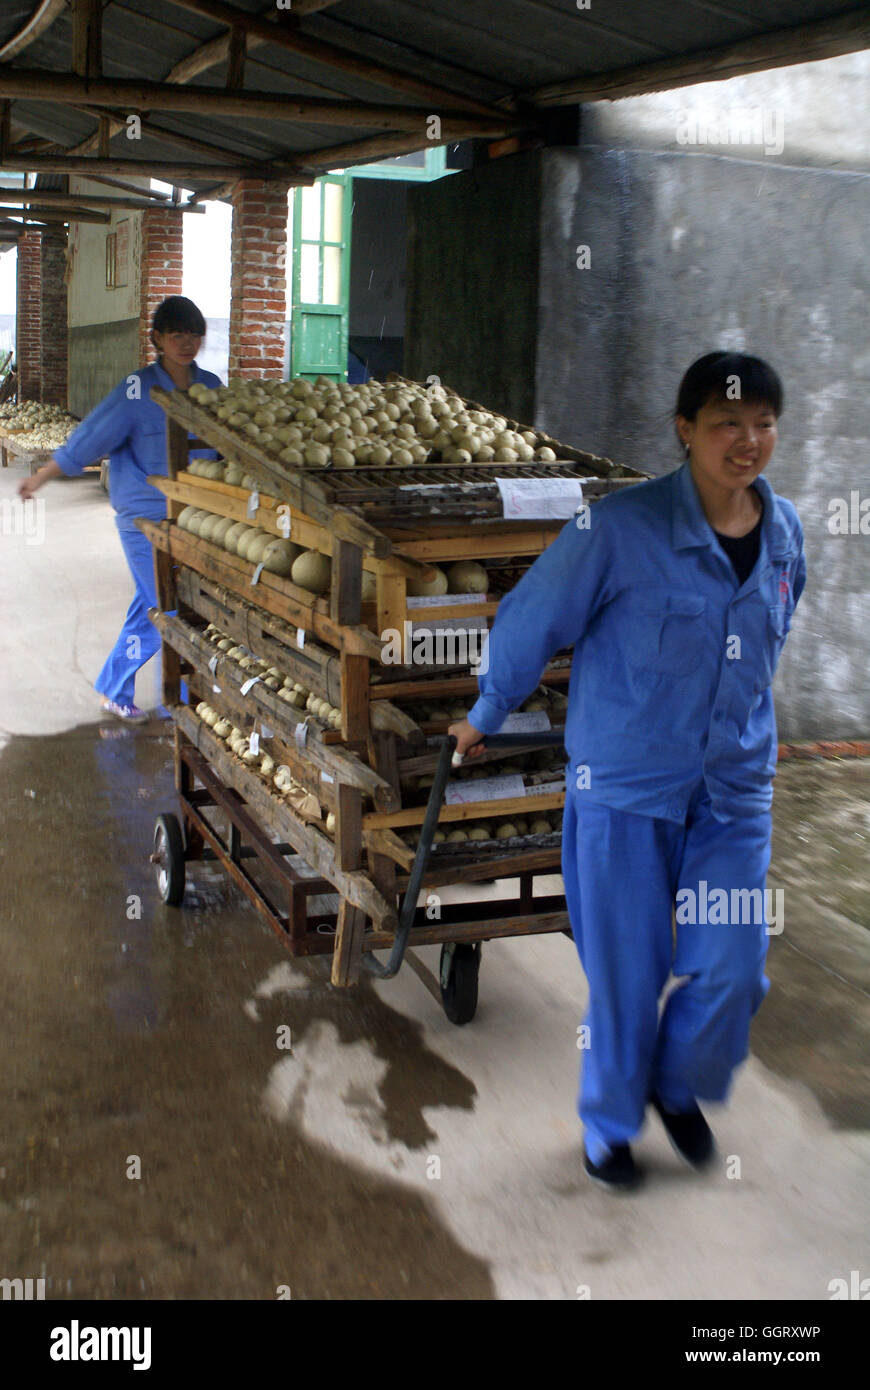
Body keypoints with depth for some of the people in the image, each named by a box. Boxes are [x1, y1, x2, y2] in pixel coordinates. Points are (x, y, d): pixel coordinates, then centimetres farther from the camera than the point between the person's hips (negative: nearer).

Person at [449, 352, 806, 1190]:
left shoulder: (784, 531, 1)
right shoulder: (622, 527, -16)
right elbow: (532, 621, -5)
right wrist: (485, 718, 7)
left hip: (735, 790, 4)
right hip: (626, 783, -4)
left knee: (733, 972, 3)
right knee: (624, 977, 6)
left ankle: (679, 1088, 35)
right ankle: (609, 1124, 33)